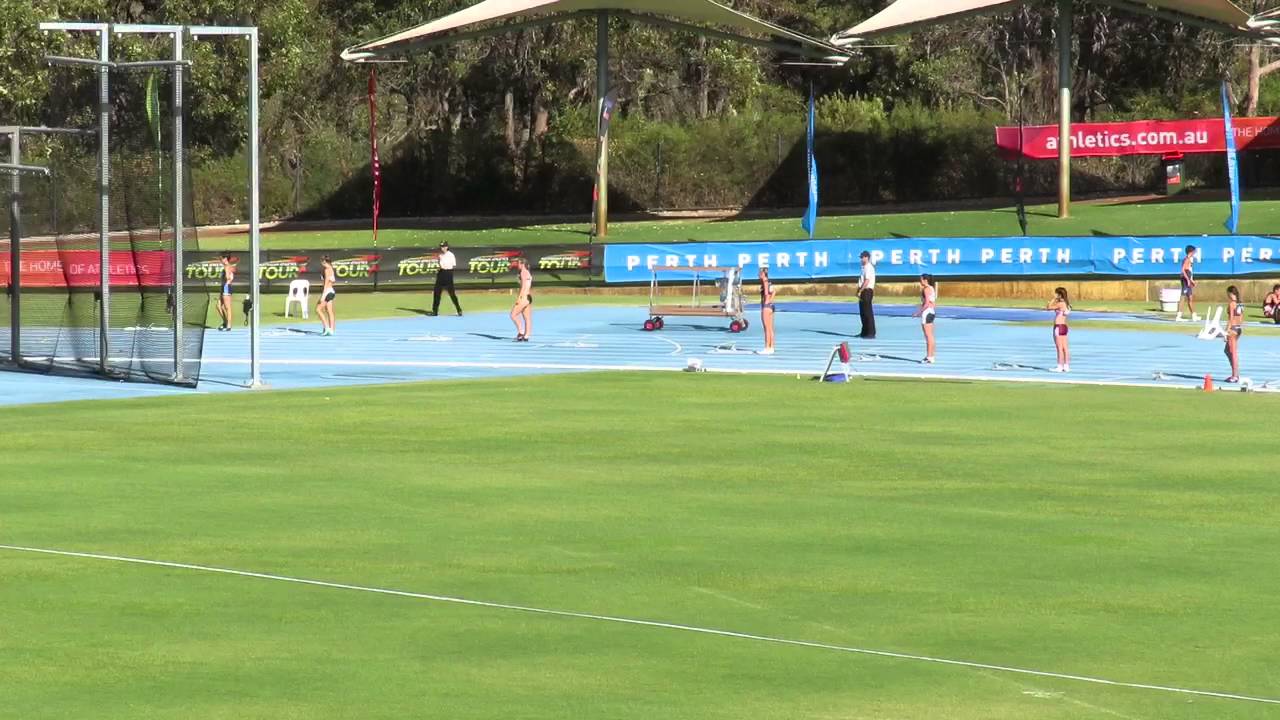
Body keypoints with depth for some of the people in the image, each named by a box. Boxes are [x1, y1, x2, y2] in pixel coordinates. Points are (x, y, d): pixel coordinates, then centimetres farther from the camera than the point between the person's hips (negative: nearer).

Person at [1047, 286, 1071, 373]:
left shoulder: (1060, 304, -16)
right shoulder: (1065, 303, 10)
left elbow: (1048, 307, -13)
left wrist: (1053, 299, -6)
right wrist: (1055, 300, 14)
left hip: (1059, 327, -9)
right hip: (1064, 326, 9)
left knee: (1059, 348, -5)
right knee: (1065, 348, 10)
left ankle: (1060, 367, -4)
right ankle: (1066, 366, 12)